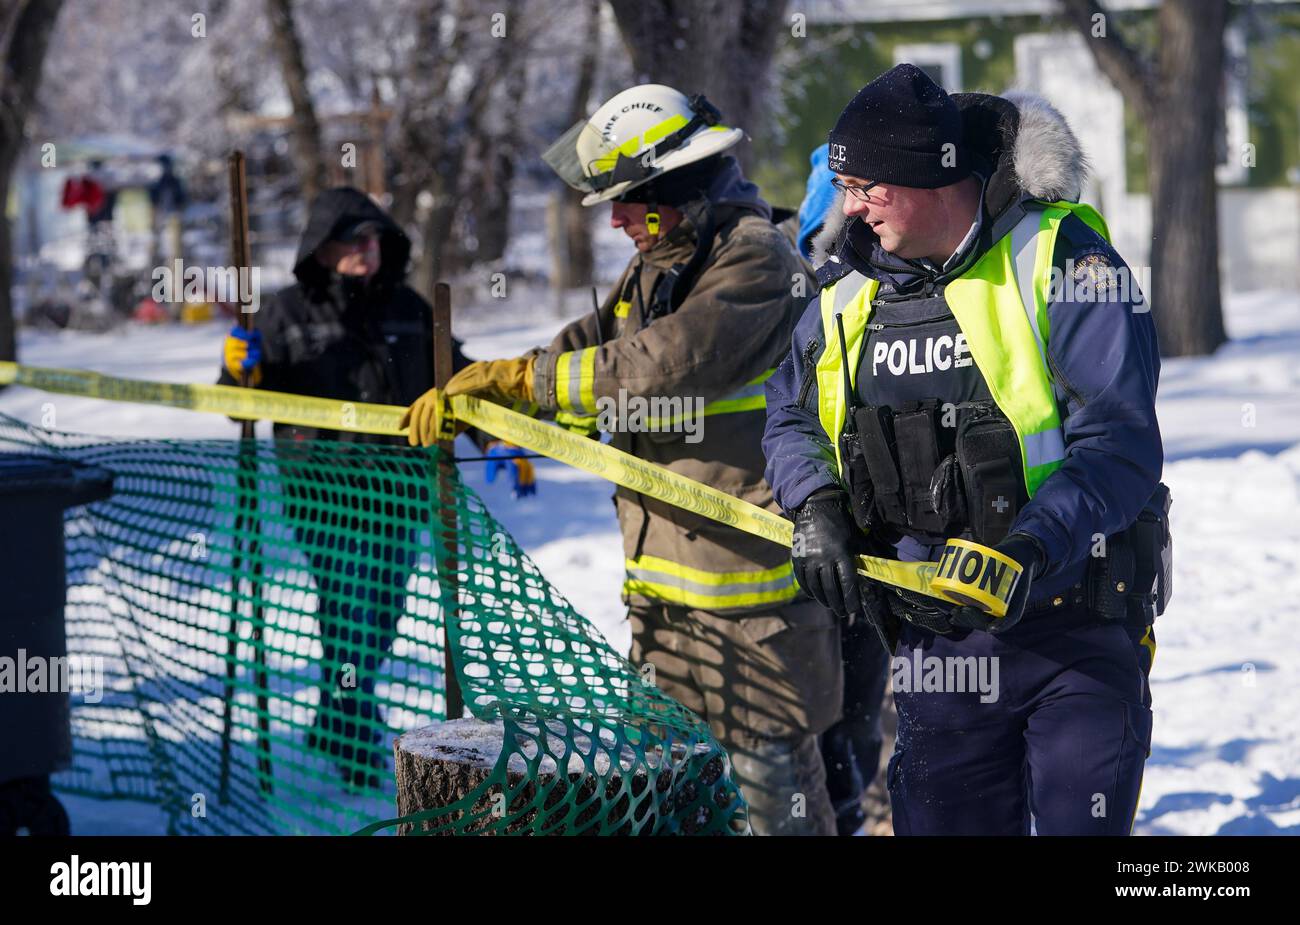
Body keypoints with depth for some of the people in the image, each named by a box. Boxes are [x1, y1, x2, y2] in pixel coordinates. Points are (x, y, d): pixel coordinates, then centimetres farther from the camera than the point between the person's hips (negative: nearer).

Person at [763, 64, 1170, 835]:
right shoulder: (850, 285, 5)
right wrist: (817, 508, -4)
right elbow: (791, 417, 18)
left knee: (1081, 822, -5)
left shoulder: (1059, 258, -13)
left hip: (1075, 622, -5)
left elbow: (1119, 447, -20)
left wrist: (1027, 553, -34)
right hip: (937, 637, 5)